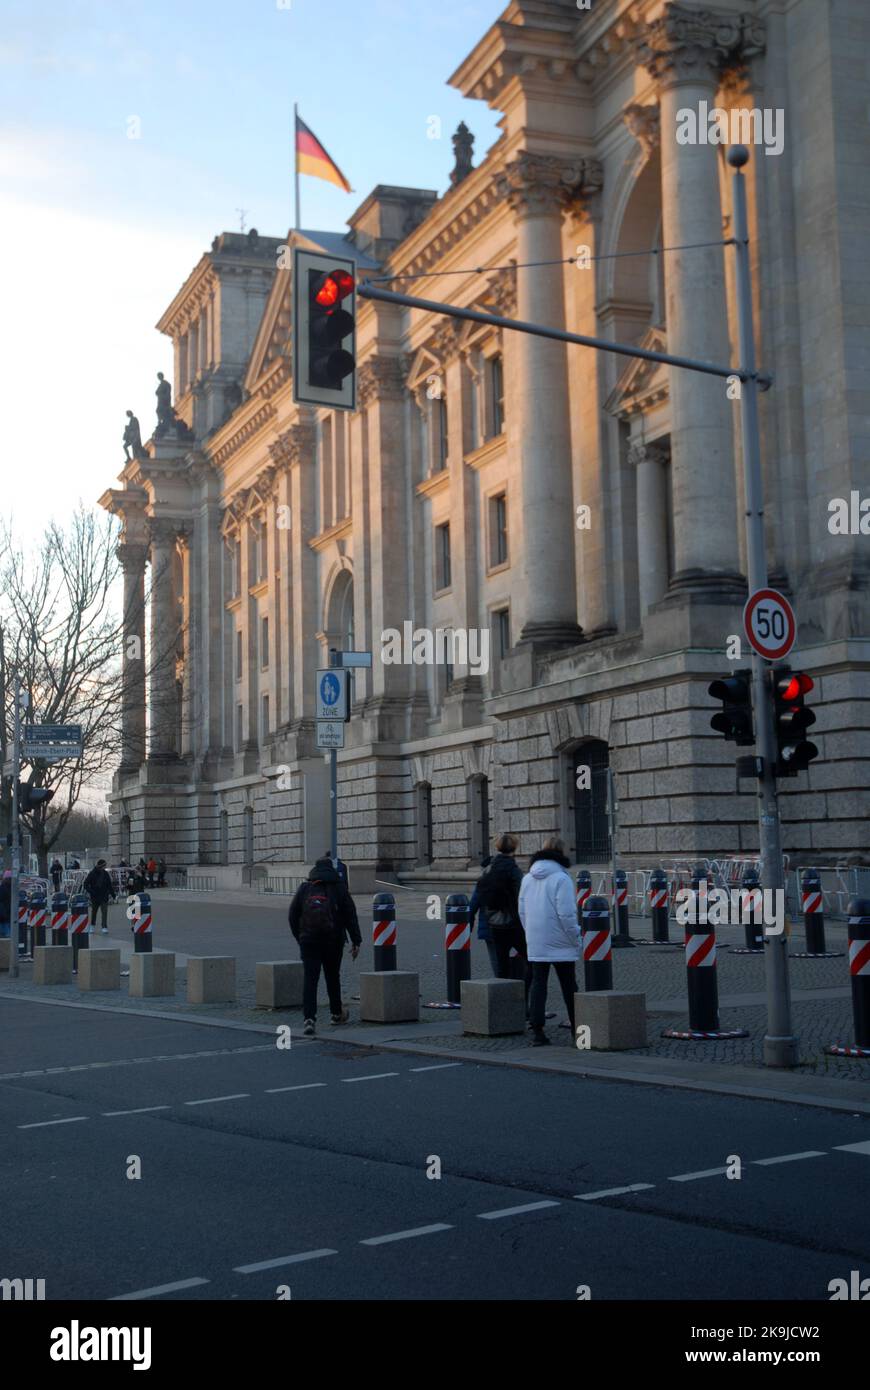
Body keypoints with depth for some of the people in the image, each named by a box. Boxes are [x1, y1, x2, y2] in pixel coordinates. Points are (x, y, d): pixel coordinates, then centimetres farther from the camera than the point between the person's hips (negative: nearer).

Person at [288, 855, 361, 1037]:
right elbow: (350, 916, -2)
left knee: (310, 979, -3)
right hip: (334, 941, 0)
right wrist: (356, 941, 2)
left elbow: (292, 917, 6)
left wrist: (300, 938, 16)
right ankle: (337, 1014, 30)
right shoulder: (339, 889, 0)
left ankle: (308, 1018, -17)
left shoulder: (304, 889, 4)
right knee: (333, 977, 16)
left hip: (309, 942, 0)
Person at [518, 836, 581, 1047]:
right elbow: (567, 914, -17)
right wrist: (577, 939, -7)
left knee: (538, 984, 7)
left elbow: (522, 912, 11)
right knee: (569, 986, 8)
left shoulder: (527, 879, 7)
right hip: (560, 944, -4)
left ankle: (537, 1030, 0)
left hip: (535, 944, 4)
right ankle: (577, 1028, 16)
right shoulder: (561, 878, -14)